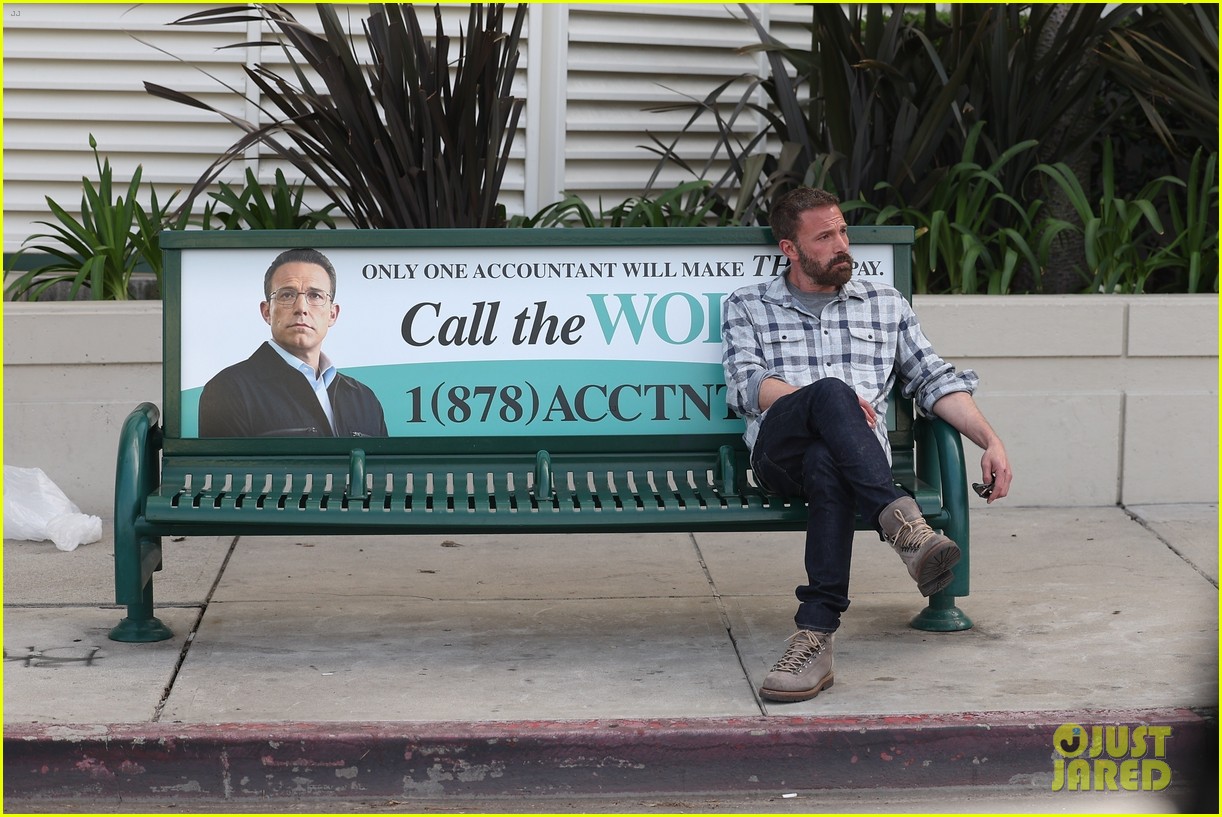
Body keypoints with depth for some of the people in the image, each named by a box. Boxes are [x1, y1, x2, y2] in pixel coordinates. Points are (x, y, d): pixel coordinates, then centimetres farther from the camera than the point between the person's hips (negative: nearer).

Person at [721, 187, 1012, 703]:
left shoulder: (886, 305, 26)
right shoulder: (748, 307, 20)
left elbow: (936, 382, 19)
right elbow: (746, 386, 3)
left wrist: (991, 441, 3)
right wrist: (833, 401, -12)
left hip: (847, 456, 1)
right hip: (777, 456, -1)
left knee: (825, 465, -40)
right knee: (831, 391, -37)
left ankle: (817, 636, -50)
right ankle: (903, 525, -52)